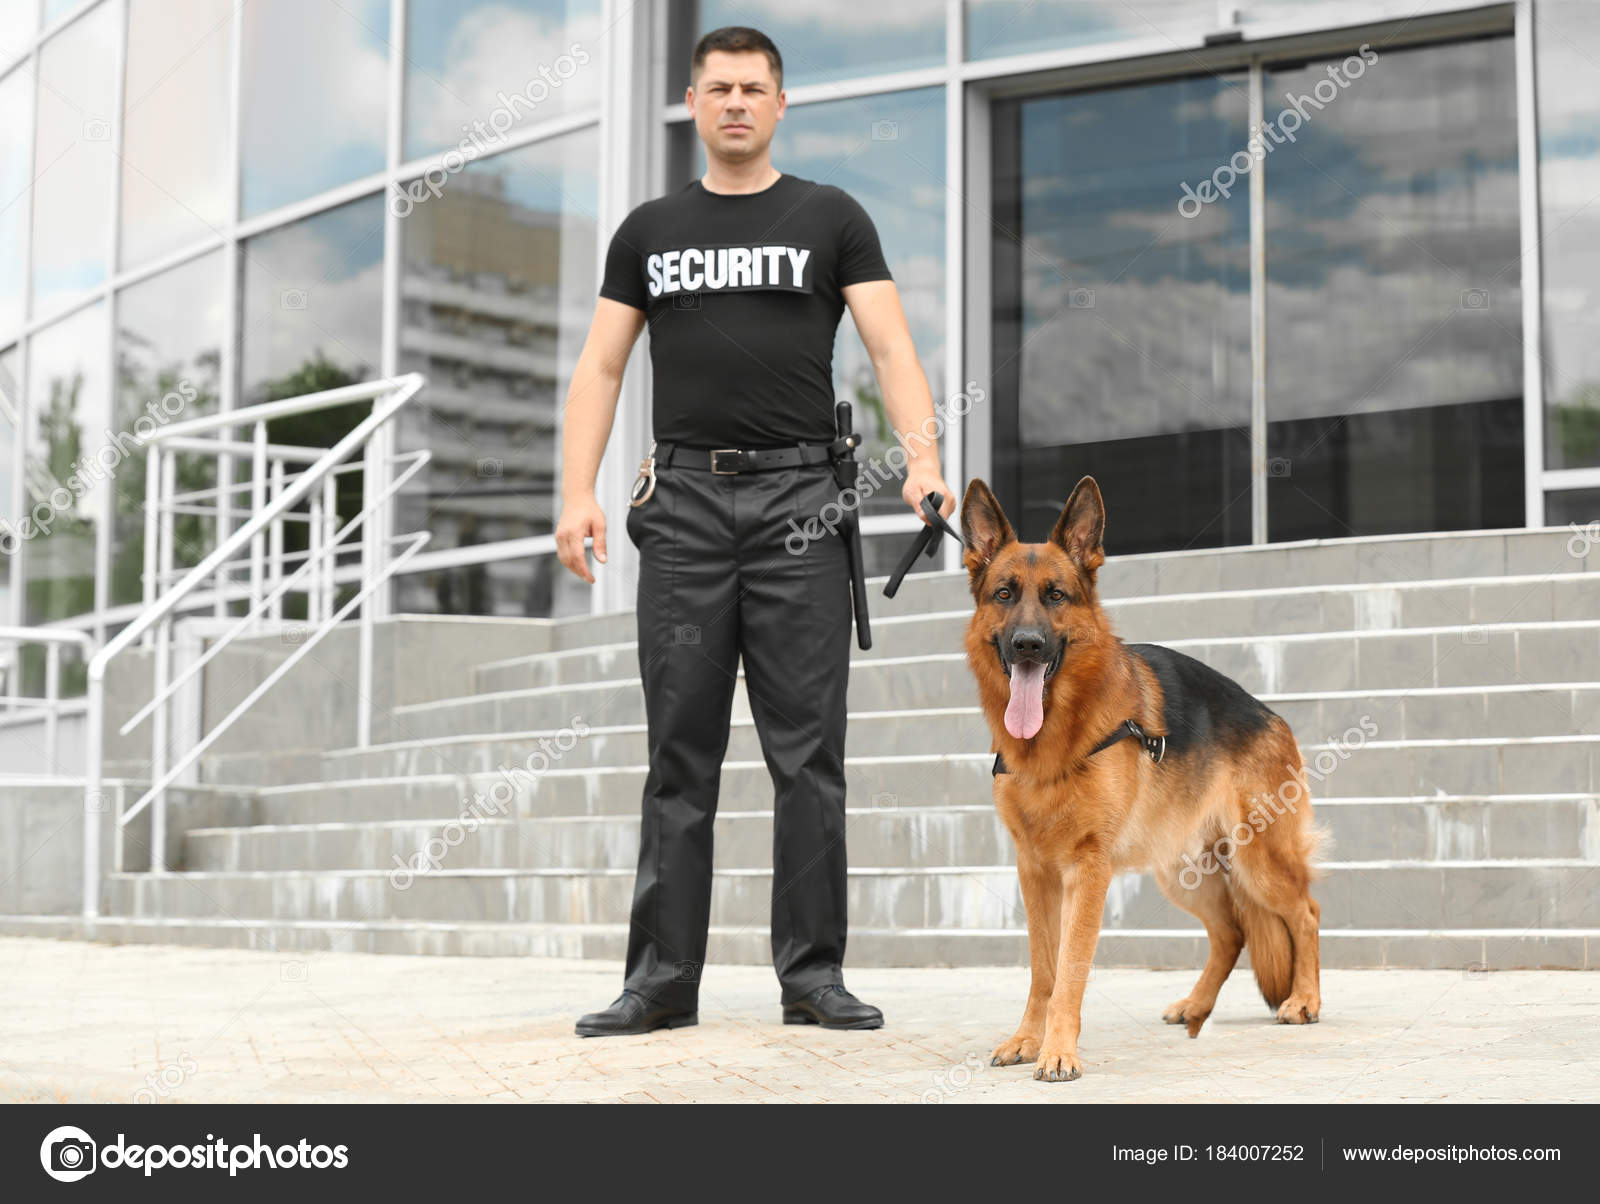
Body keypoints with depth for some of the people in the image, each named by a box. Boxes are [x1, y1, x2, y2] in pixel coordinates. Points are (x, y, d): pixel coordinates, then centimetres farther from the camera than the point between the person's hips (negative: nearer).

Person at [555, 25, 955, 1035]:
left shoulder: (830, 219, 8)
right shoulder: (649, 231, 15)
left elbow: (892, 346, -2)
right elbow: (601, 368, 11)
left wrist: (923, 455, -19)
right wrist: (578, 493, -2)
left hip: (799, 498, -2)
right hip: (685, 504, 2)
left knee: (808, 750, -3)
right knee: (681, 752, 3)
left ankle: (813, 973, 3)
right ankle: (665, 978, 7)